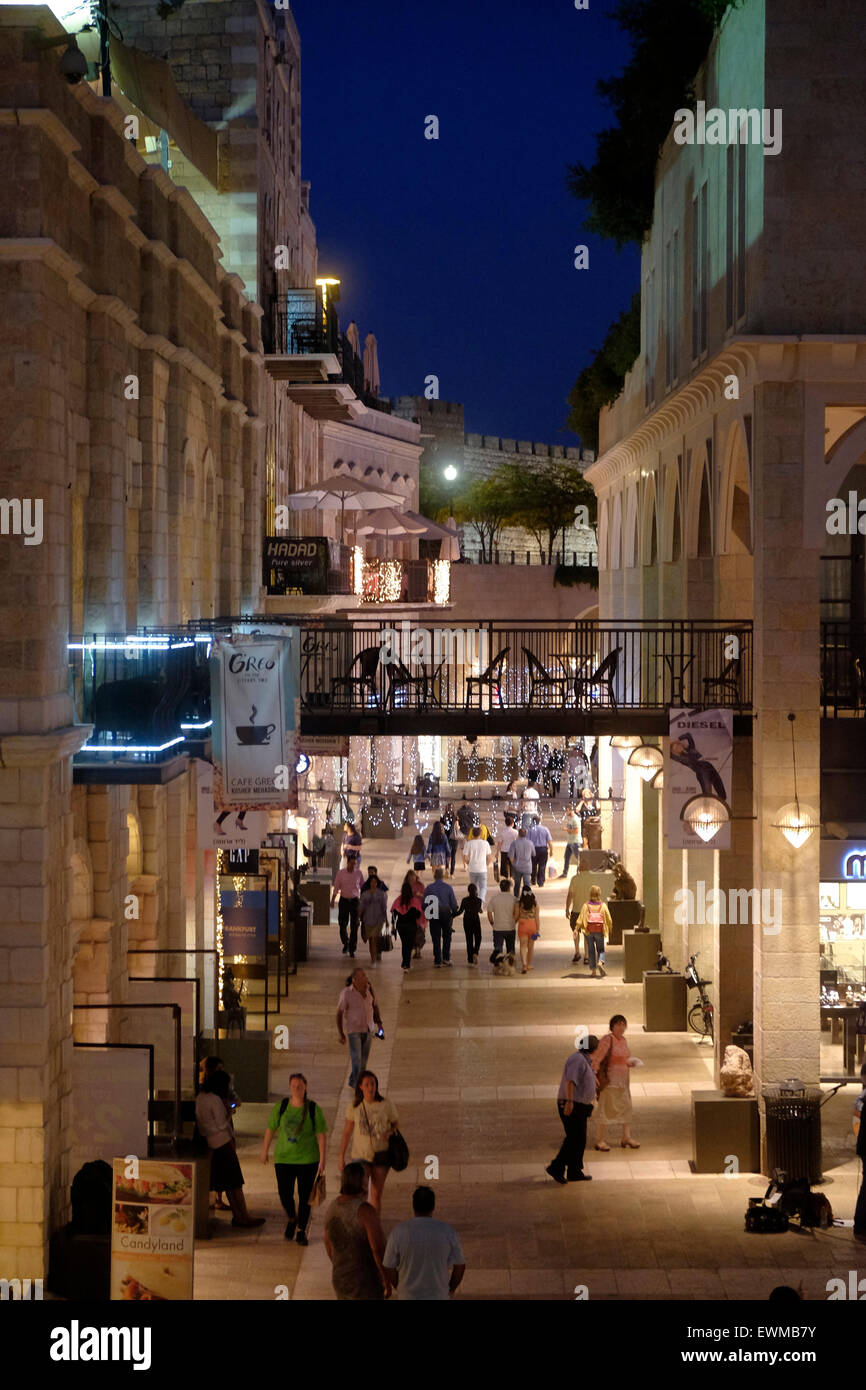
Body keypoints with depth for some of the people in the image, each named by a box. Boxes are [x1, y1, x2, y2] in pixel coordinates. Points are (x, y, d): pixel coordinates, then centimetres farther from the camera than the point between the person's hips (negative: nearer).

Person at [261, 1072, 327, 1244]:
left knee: (305, 1196, 3)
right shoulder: (281, 1107, -3)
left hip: (308, 1159, -1)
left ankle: (301, 1230, 19)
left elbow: (322, 1135, -6)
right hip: (284, 1158, 1)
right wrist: (265, 1151, 13)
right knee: (285, 1194, 1)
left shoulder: (313, 1109, -8)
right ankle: (292, 1219, 32)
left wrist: (322, 1159, -10)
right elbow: (270, 1129, 8)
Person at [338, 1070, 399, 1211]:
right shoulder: (353, 1107, -4)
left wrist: (391, 1132, -14)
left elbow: (395, 1123, 10)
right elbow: (347, 1133, 5)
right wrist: (341, 1157, 6)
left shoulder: (387, 1105, -6)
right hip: (360, 1154, 0)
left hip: (381, 1155, 0)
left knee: (376, 1194, 6)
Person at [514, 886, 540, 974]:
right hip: (532, 925, 2)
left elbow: (516, 916, -3)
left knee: (523, 946, 0)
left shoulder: (518, 903, -8)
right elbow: (537, 917, -3)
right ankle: (529, 965, 28)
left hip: (522, 925, -2)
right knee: (531, 946, 17)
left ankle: (524, 965, -18)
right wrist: (537, 929, 2)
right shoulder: (535, 904, -4)